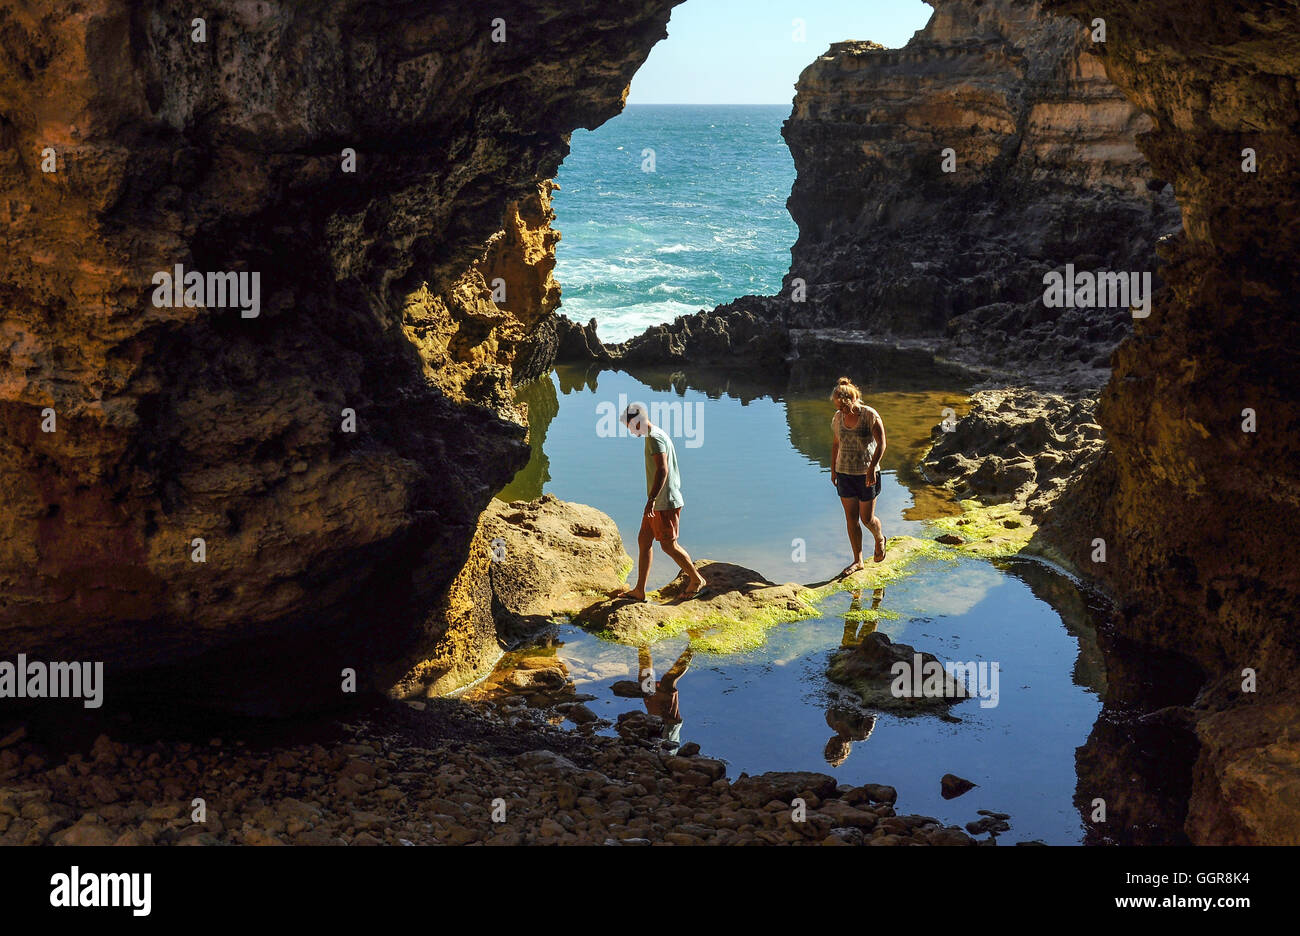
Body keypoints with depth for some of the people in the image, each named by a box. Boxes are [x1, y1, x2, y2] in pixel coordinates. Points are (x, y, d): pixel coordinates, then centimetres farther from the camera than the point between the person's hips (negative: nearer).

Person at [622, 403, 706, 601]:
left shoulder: (654, 438, -17)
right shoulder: (659, 435, 15)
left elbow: (663, 470, -27)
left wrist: (652, 499, -30)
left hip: (665, 503, -11)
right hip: (660, 502, 11)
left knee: (668, 545, -2)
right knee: (643, 541, 9)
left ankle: (697, 580, 13)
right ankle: (639, 590, 11)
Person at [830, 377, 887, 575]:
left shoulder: (870, 415, -13)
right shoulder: (838, 417, 2)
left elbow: (881, 443, -13)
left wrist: (872, 467, -23)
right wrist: (833, 470, 14)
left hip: (866, 474, -4)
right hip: (844, 474, 4)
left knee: (867, 518, 1)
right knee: (851, 519, 5)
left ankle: (880, 538, 35)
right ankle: (858, 560, 15)